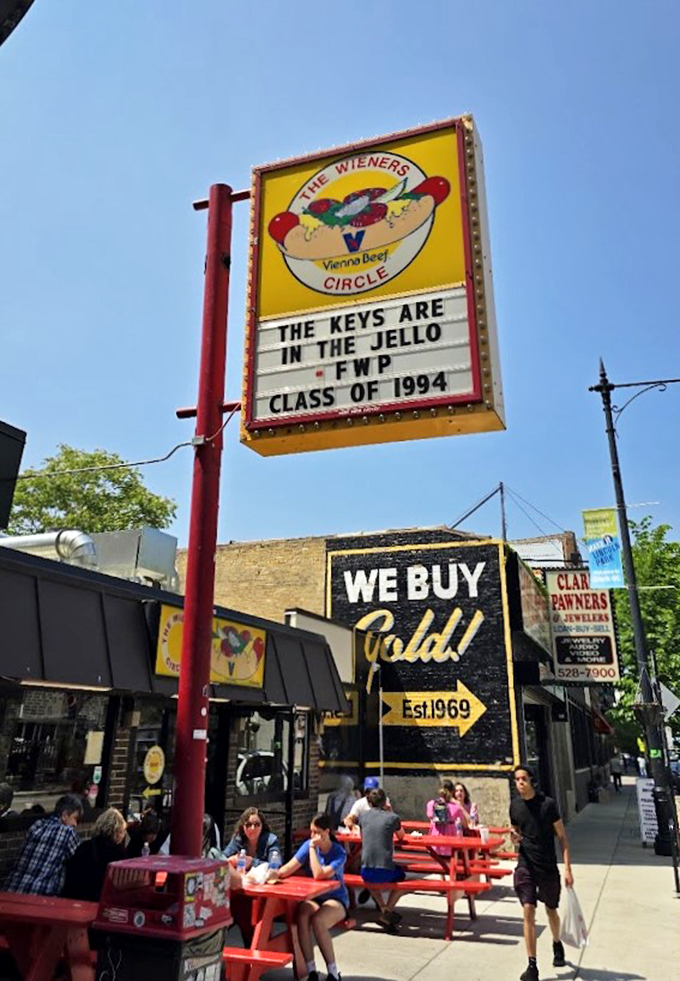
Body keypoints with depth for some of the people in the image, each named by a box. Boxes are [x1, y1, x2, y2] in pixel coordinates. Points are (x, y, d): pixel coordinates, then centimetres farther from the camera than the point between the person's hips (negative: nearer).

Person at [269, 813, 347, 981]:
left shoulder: (339, 853, -11)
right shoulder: (308, 845, 0)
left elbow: (318, 874, -24)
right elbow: (290, 867, -10)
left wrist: (312, 849, -18)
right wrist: (277, 873, -31)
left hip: (335, 899, -3)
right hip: (312, 897, 3)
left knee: (318, 921, -33)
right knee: (302, 916, -31)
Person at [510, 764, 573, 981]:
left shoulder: (548, 804, -12)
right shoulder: (514, 805, -1)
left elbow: (562, 837, -7)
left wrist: (568, 868, -11)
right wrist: (515, 839, -10)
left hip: (548, 866, -1)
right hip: (525, 865, 2)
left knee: (551, 911, 17)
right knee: (528, 912, -7)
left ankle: (557, 944, 46)